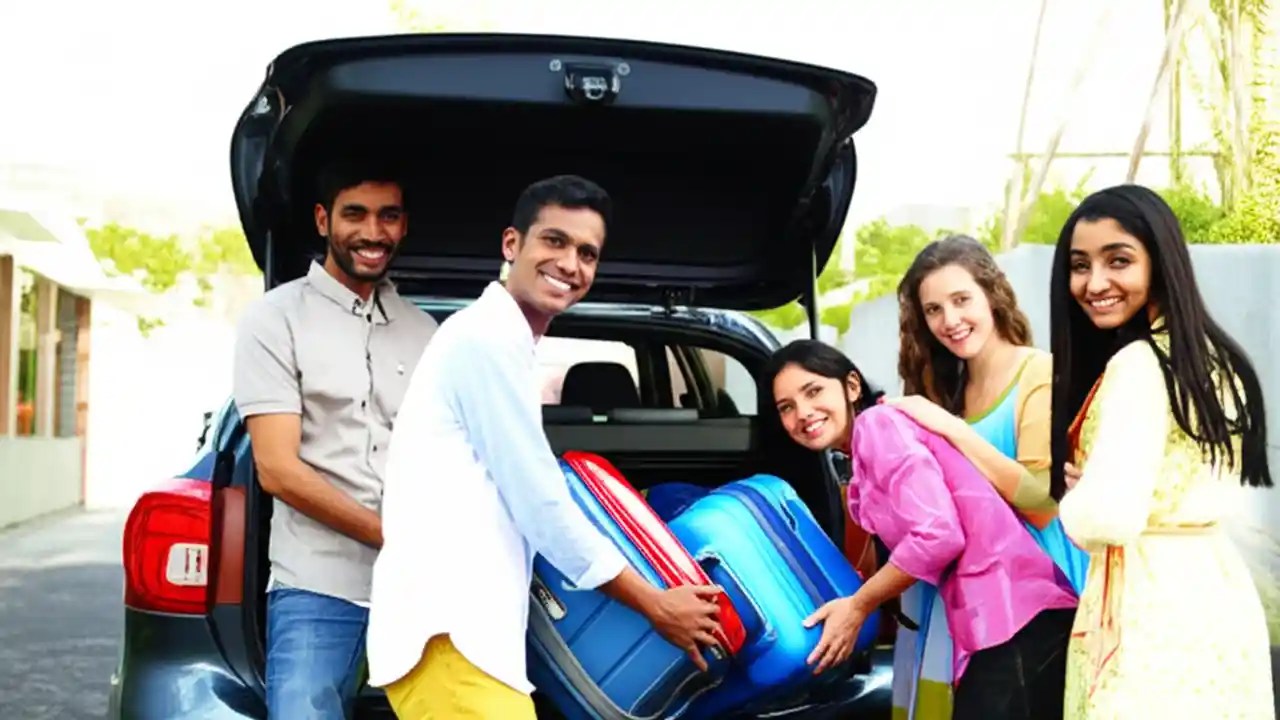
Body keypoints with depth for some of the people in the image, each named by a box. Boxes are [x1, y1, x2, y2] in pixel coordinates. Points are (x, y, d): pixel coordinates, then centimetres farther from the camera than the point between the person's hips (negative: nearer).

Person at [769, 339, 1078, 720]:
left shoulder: (877, 423, -5)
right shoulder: (864, 460, 22)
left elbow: (939, 534, -14)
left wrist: (857, 606, -5)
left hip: (1014, 618, -10)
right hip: (997, 620, 10)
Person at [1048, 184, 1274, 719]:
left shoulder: (1137, 364, -17)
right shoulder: (1213, 354, 11)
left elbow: (1107, 517, -27)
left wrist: (1073, 498, -6)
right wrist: (1090, 488, 8)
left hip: (1149, 608, -9)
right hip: (1217, 591, 9)